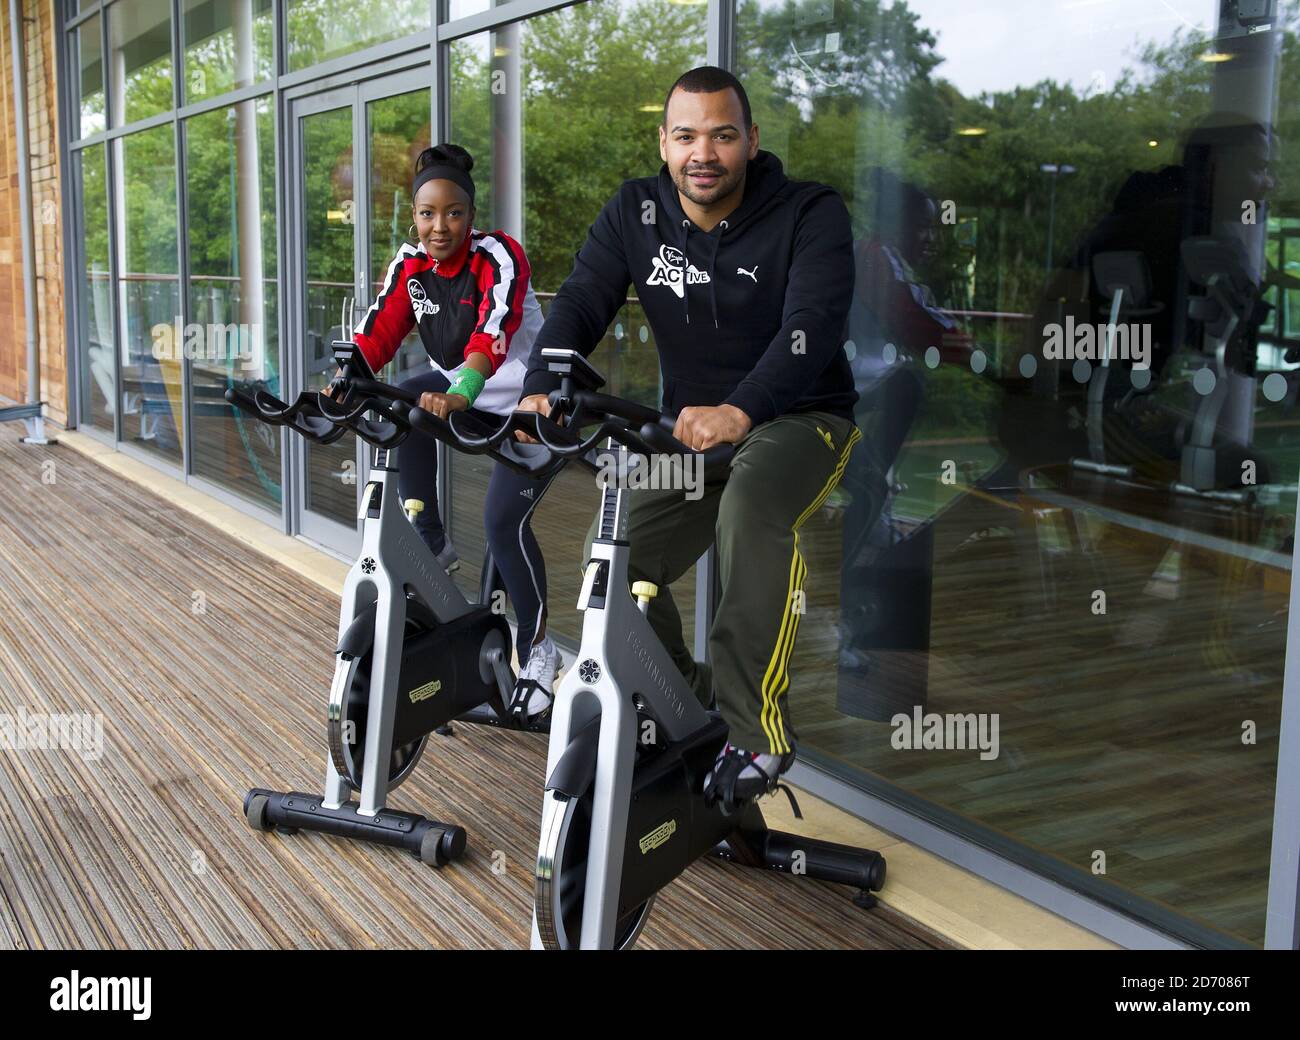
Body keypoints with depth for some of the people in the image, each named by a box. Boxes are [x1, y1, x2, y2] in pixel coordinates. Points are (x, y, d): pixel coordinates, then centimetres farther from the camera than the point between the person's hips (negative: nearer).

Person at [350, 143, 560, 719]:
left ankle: (538, 647, 1)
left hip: (528, 400, -5)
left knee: (503, 519, -19)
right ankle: (431, 543, -8)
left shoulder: (498, 256, -23)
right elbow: (377, 332, -15)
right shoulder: (410, 264, -6)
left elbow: (493, 332, -40)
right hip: (458, 389, 6)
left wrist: (458, 396, -57)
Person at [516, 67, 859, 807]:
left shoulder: (810, 215, -14)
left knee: (751, 510, -37)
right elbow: (580, 304, -12)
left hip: (798, 419, -5)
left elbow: (811, 327, -30)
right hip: (689, 428, 5)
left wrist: (740, 409, -48)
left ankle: (757, 731, -28)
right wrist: (541, 389, -33)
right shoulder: (635, 214, -1)